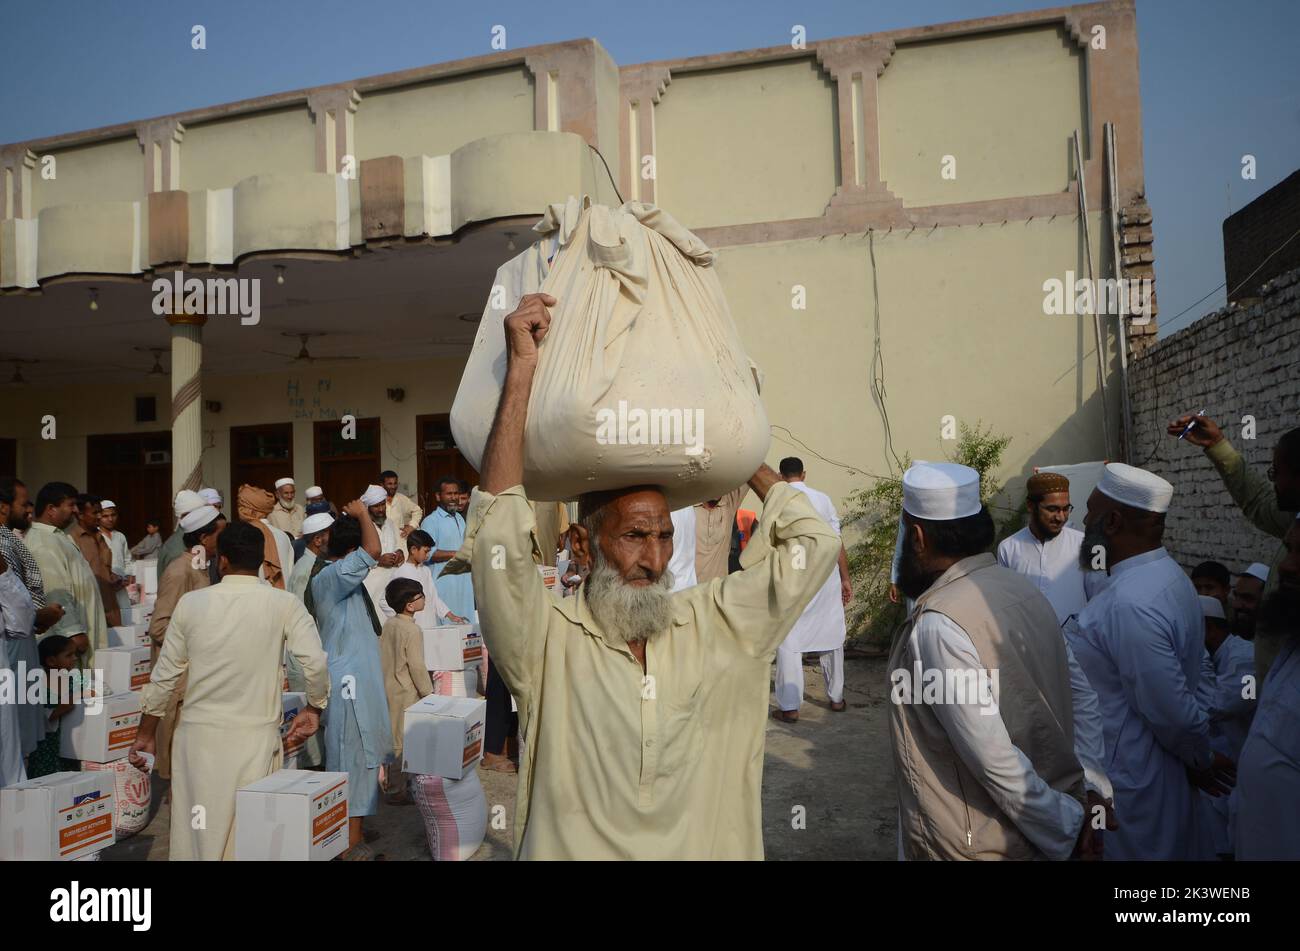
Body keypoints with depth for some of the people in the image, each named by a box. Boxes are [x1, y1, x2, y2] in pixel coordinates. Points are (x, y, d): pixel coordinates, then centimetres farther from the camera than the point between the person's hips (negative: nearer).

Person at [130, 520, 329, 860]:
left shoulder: (191, 602, -1)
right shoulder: (284, 604, -7)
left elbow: (165, 675, 4)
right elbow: (316, 663, -15)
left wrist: (146, 733, 15)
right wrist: (314, 708, 3)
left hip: (200, 734, 2)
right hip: (256, 737, -2)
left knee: (195, 831, 14)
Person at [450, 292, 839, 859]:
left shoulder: (719, 625, 1)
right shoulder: (548, 642, -8)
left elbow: (813, 542, 2)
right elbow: (499, 543, -21)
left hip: (715, 849, 3)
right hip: (575, 850, -3)